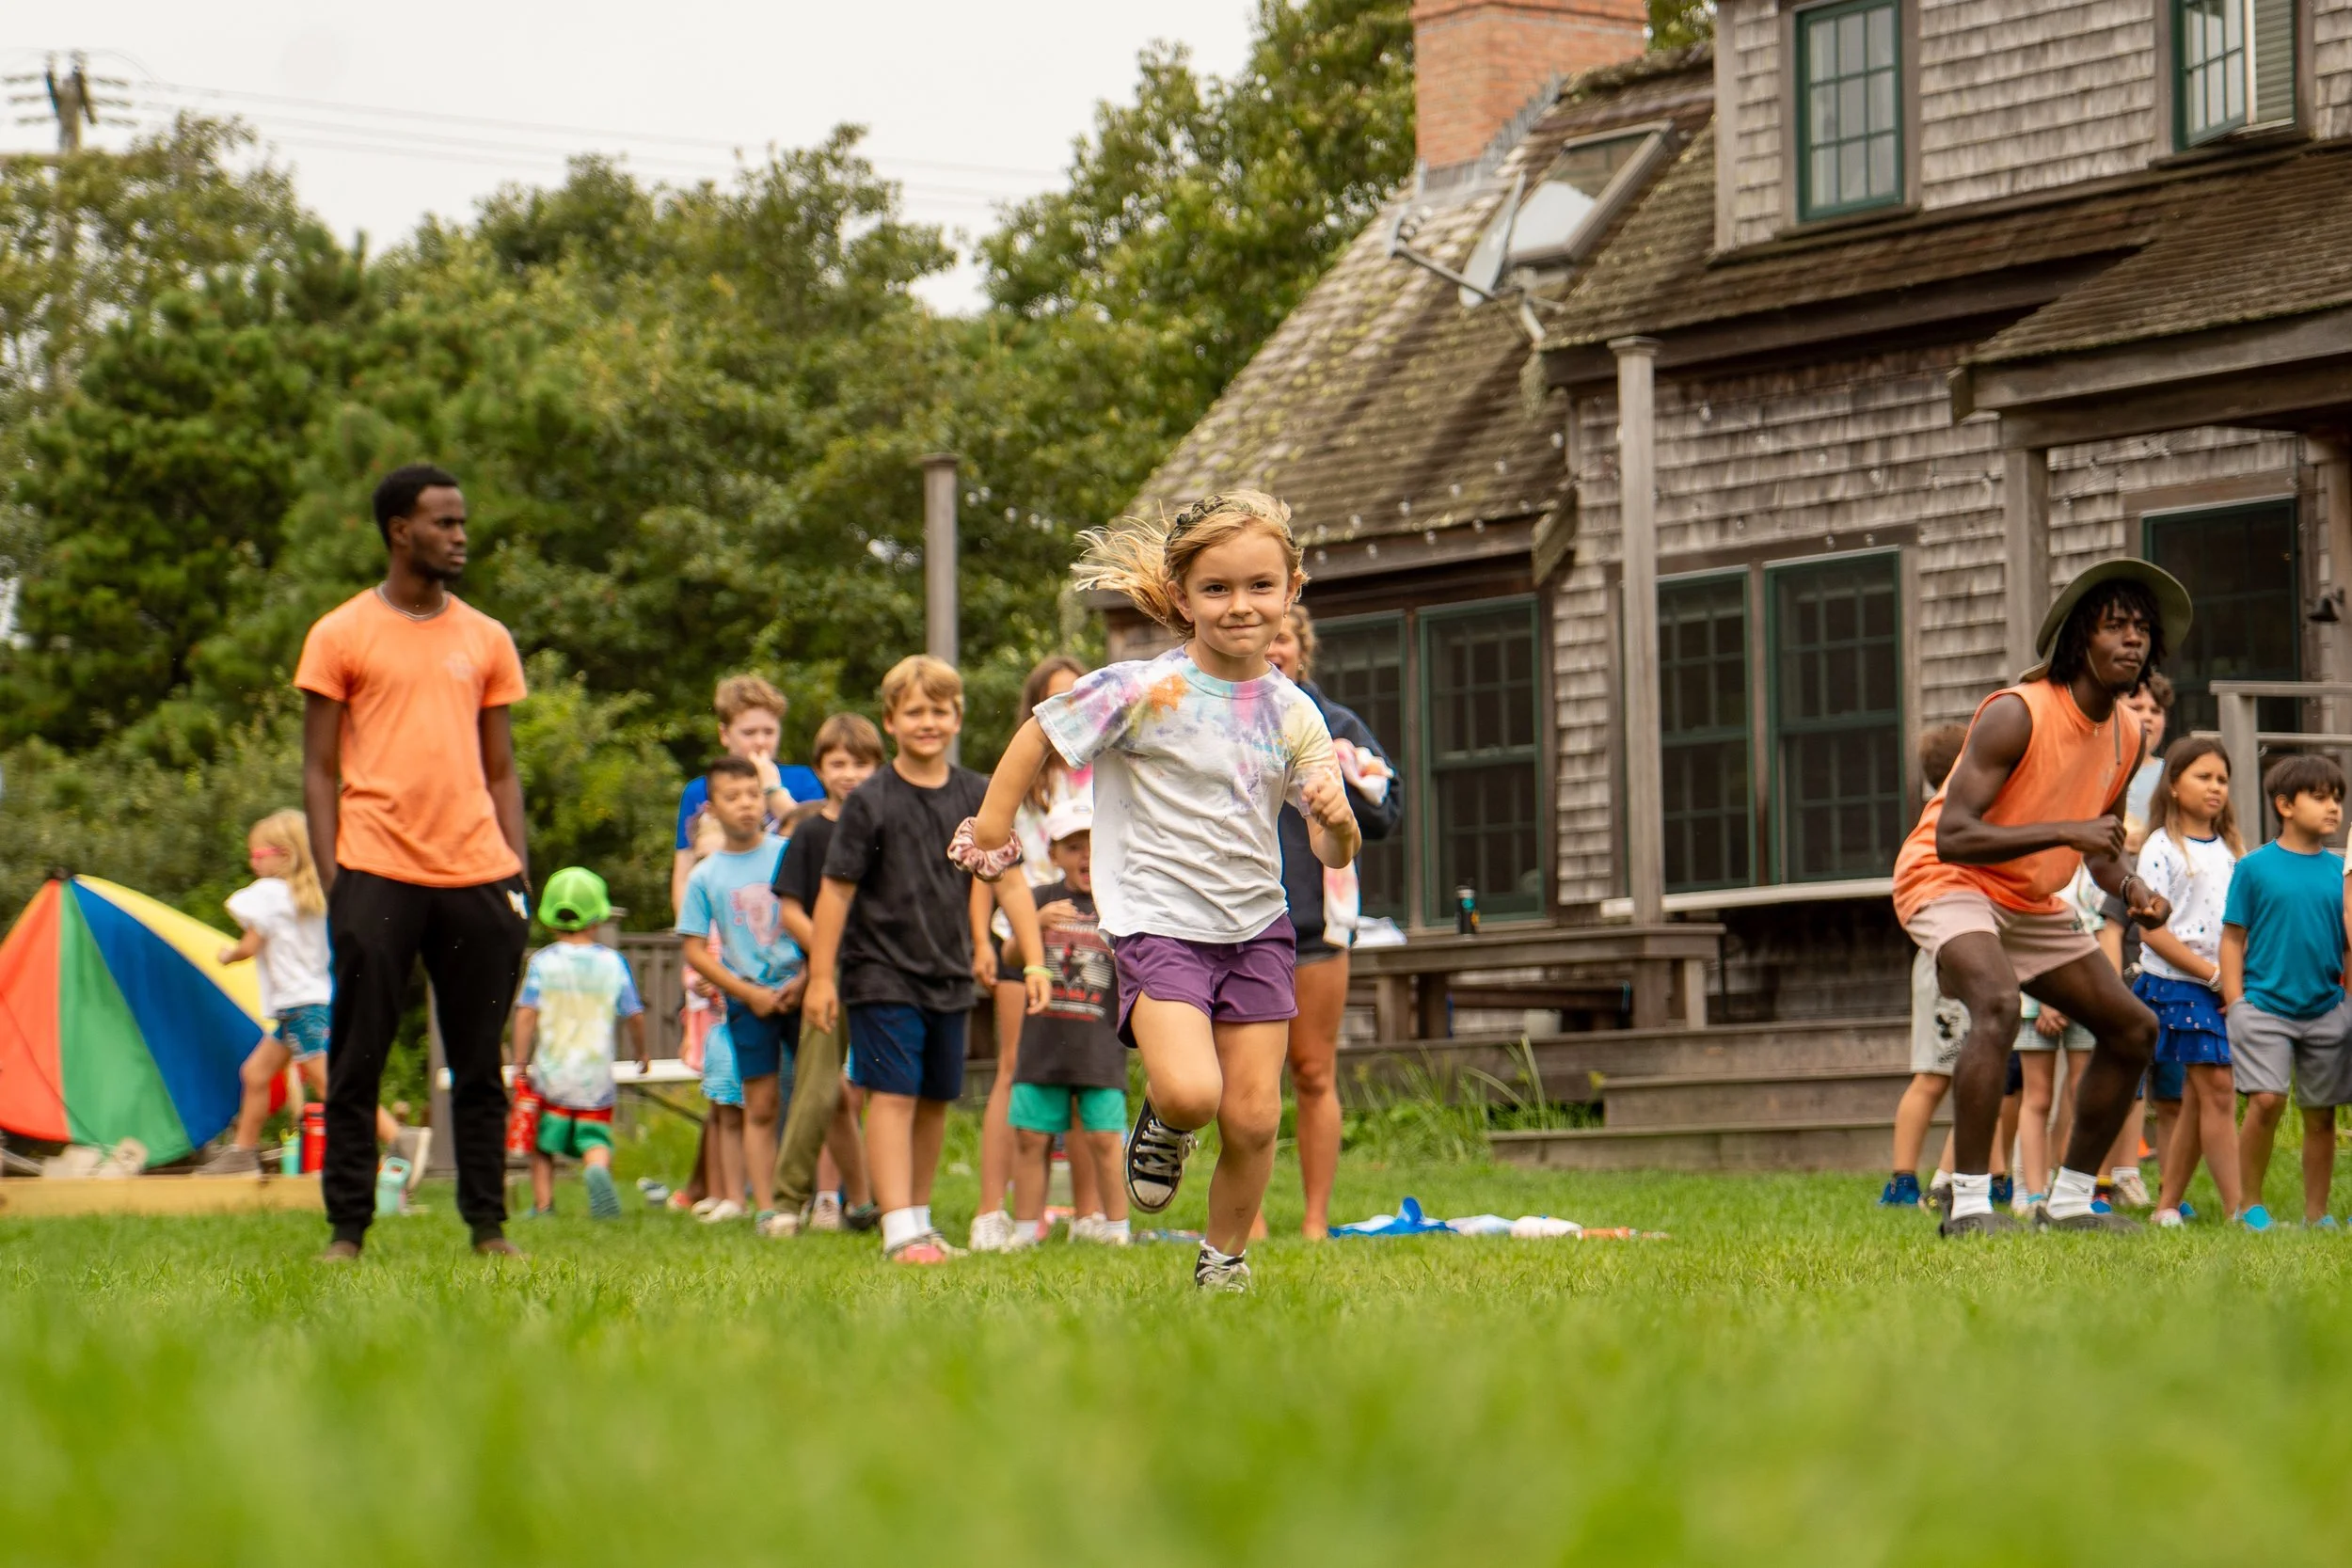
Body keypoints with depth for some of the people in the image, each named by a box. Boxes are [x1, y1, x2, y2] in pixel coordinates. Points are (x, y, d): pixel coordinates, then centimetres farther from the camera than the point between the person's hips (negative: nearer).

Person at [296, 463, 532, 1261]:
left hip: (476, 876, 3)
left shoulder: (486, 641, 14)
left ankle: (487, 1226, 10)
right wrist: (330, 877, -6)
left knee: (479, 1062, 5)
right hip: (377, 873, -3)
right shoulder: (340, 636, 3)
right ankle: (347, 1230, 4)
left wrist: (518, 867, 6)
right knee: (357, 1061, -2)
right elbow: (320, 770, 3)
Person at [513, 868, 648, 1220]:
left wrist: (520, 1063, -3)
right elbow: (635, 1015, 6)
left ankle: (542, 1203, 5)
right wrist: (641, 1052, 23)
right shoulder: (613, 962, 3)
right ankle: (597, 1169, -30)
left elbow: (526, 1013, -7)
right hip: (597, 1078, 0)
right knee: (595, 1140, 1)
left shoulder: (542, 961, -1)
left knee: (543, 1143, 12)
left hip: (551, 1074, 0)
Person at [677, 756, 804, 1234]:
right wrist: (748, 992, -6)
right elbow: (695, 951, 3)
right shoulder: (705, 877, 3)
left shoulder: (791, 854, 1)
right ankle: (765, 1207, 5)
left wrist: (806, 979, -8)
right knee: (760, 1106, 1)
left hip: (801, 991, 0)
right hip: (747, 998, 0)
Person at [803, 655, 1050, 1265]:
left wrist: (1034, 963, 0)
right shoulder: (869, 802, -8)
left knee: (935, 1101, 11)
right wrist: (821, 977, -8)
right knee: (893, 1096, -11)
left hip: (949, 977, 5)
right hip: (882, 972, -5)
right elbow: (836, 892, -6)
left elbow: (1009, 882, 6)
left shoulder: (977, 796, 3)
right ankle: (900, 1231, -14)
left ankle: (920, 1220, 23)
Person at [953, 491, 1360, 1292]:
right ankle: (1160, 1125, 13)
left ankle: (1225, 1259, 24)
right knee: (1191, 1092, -24)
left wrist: (1337, 819, -18)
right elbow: (1040, 735, 3)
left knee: (1253, 1118, 0)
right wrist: (992, 827, 3)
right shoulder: (1144, 690, -11)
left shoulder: (1292, 714, 2)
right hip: (1159, 925, -4)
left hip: (1256, 929, 4)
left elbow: (1333, 852, 4)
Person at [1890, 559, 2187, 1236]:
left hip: (2030, 904, 9)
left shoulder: (2127, 737, 3)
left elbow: (2099, 848, 17)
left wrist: (2131, 889, -6)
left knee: (2133, 1027, 8)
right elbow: (1952, 836, -29)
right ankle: (1968, 1204, -35)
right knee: (1997, 1004, -35)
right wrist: (2064, 831, -36)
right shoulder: (2016, 715, -22)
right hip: (1946, 881, -9)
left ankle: (2069, 1200, 18)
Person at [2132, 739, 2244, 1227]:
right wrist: (2213, 973, -13)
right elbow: (2151, 930, -11)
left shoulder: (2230, 849, 15)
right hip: (2176, 984, -6)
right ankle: (2237, 1207, -12)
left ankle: (2168, 1204, 12)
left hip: (2225, 989, 6)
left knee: (2198, 1098, 6)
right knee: (2217, 1088, -11)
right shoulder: (2162, 848, -5)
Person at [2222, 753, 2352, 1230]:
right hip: (2265, 1005, -3)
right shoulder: (2255, 867, -2)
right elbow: (2233, 937, 0)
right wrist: (2236, 1002, -5)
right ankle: (2250, 1206, 0)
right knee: (2266, 1101, -15)